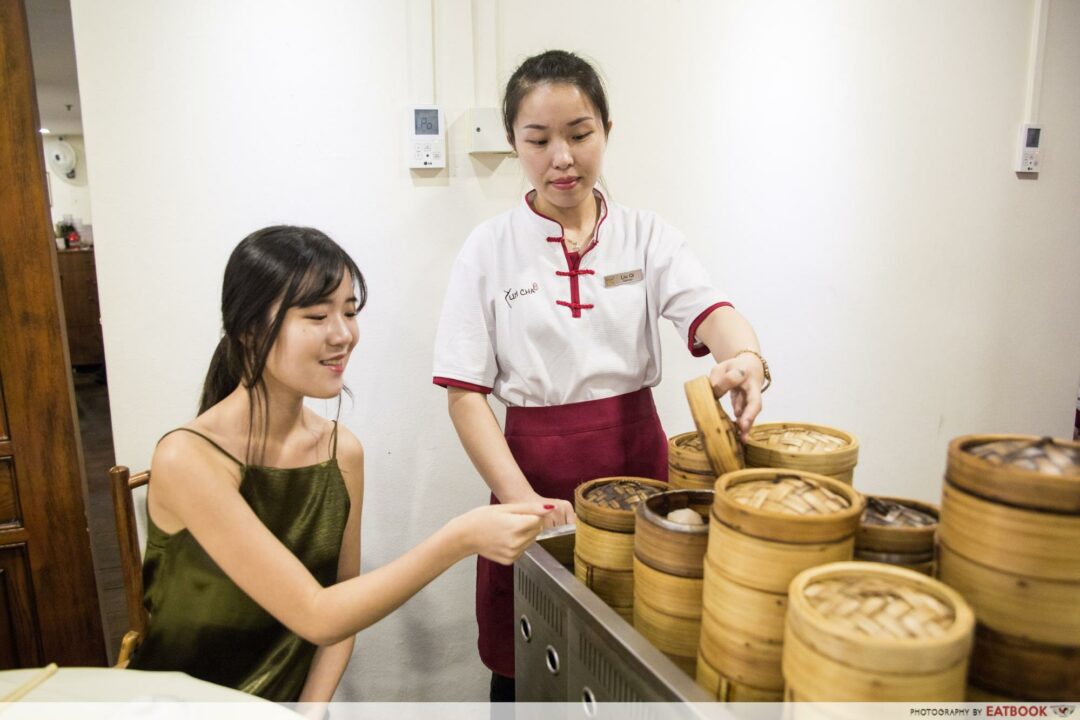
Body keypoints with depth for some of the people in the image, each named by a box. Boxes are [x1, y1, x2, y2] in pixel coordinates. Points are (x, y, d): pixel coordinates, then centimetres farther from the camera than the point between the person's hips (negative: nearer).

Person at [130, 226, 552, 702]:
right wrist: (459, 539, -28)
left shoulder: (344, 452, -4)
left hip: (295, 698, 4)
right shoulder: (187, 459, -19)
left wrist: (313, 707, -4)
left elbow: (345, 602, 6)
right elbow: (317, 617, -21)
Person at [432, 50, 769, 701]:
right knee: (525, 673, 11)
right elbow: (465, 392, -6)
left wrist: (746, 357, -38)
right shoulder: (491, 249, -1)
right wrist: (520, 495, -18)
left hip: (637, 463, 2)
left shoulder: (646, 234, 3)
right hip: (536, 474, -1)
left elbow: (708, 310, -15)